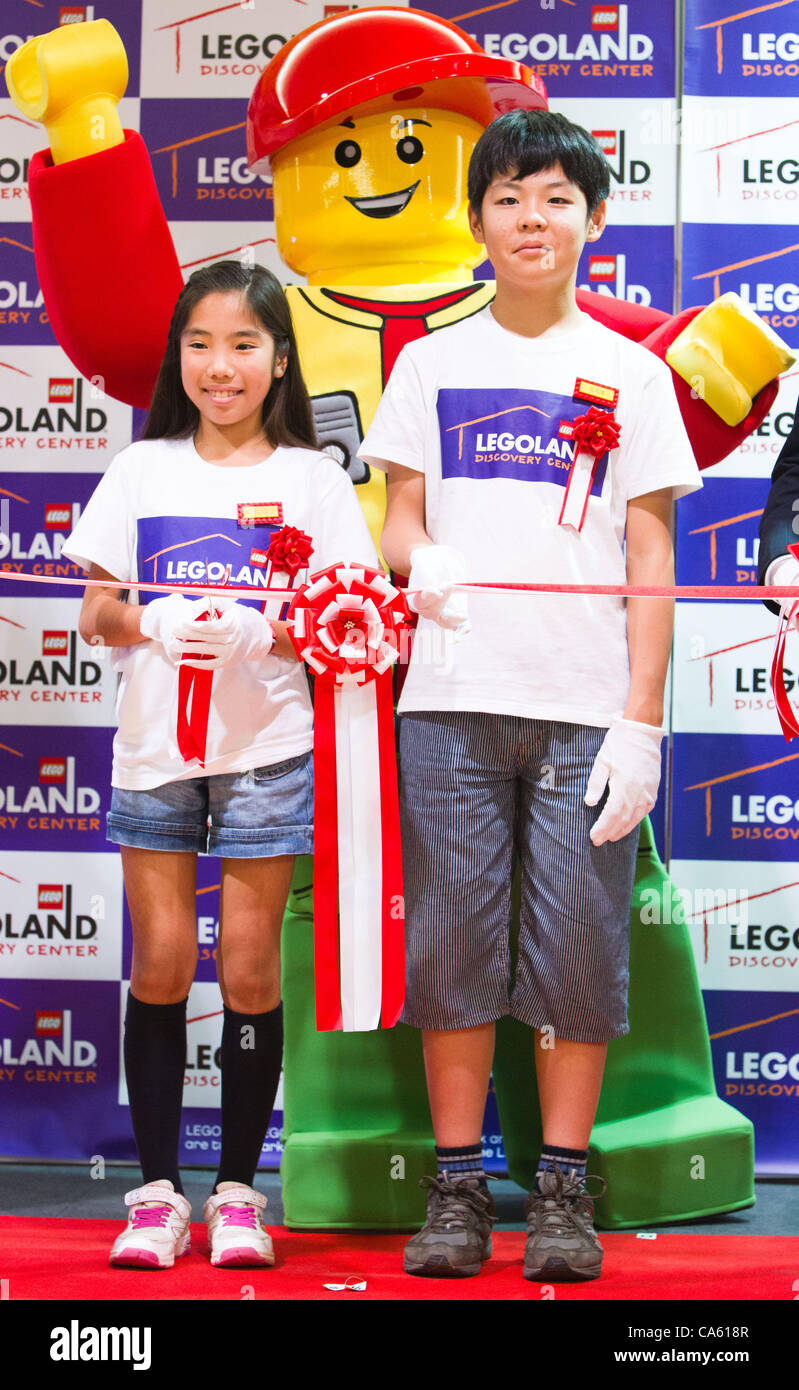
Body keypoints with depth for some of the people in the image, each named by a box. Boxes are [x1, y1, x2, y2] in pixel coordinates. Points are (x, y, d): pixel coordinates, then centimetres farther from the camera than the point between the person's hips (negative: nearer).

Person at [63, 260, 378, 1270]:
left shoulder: (310, 476, 4)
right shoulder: (143, 469, 10)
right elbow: (96, 613, 8)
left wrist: (256, 634, -18)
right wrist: (135, 621, -15)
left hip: (266, 748, -1)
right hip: (154, 745, 2)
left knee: (249, 967, 1)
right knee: (161, 965, 1)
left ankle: (238, 1191, 12)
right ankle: (157, 1191, 10)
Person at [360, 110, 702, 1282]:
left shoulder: (632, 374, 9)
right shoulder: (431, 363, 12)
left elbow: (650, 557, 5)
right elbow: (399, 516, 11)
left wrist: (642, 721, -3)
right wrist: (417, 559, -15)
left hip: (588, 706, -1)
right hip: (452, 701, 1)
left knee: (580, 944, -1)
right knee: (453, 937, 0)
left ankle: (563, 1189, 9)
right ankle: (457, 1187, 9)